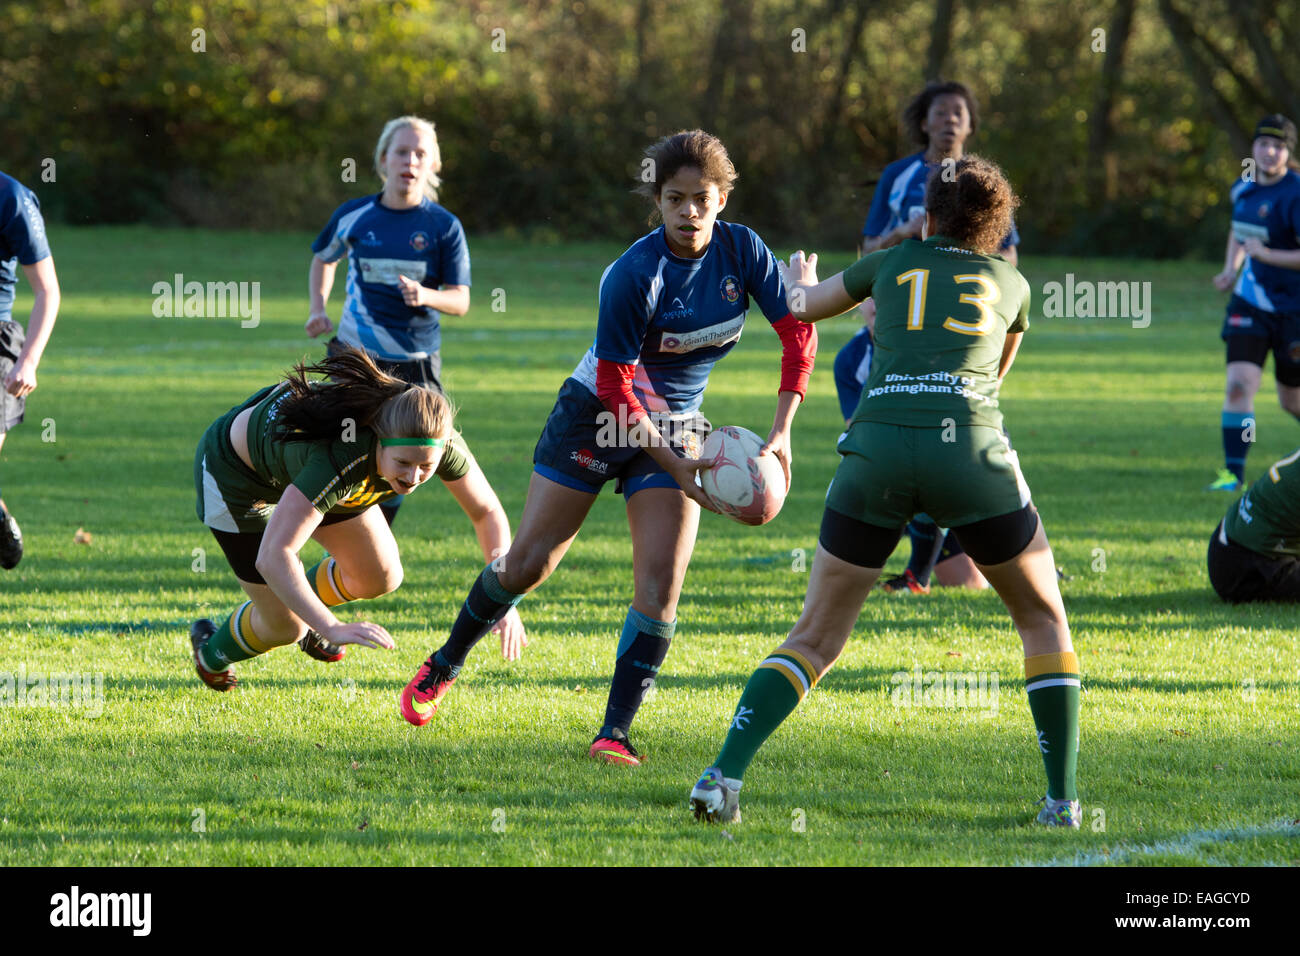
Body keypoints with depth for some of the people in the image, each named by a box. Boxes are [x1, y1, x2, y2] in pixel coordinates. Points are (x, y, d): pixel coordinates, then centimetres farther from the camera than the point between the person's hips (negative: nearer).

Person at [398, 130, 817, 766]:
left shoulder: (742, 252, -12)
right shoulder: (634, 275, -25)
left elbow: (797, 335, -7)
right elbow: (615, 387, -21)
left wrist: (780, 432, -19)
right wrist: (677, 468, -24)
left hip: (673, 425, 3)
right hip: (596, 413, -3)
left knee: (661, 580, -13)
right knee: (527, 563, 2)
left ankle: (615, 731, -10)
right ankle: (443, 667, 25)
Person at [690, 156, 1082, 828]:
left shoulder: (894, 263, 22)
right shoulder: (1011, 283, 21)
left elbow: (803, 305, 39)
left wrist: (801, 279, 63)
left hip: (876, 446, 1)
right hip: (969, 450, -1)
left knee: (815, 638, 12)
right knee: (1043, 619, 19)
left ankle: (724, 774, -5)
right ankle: (1063, 796, 9)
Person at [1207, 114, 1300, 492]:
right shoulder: (1243, 188, 4)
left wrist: (1266, 254, -29)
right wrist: (1231, 270, 10)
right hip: (1250, 302, 5)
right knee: (1239, 385, -13)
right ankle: (1233, 471, -9)